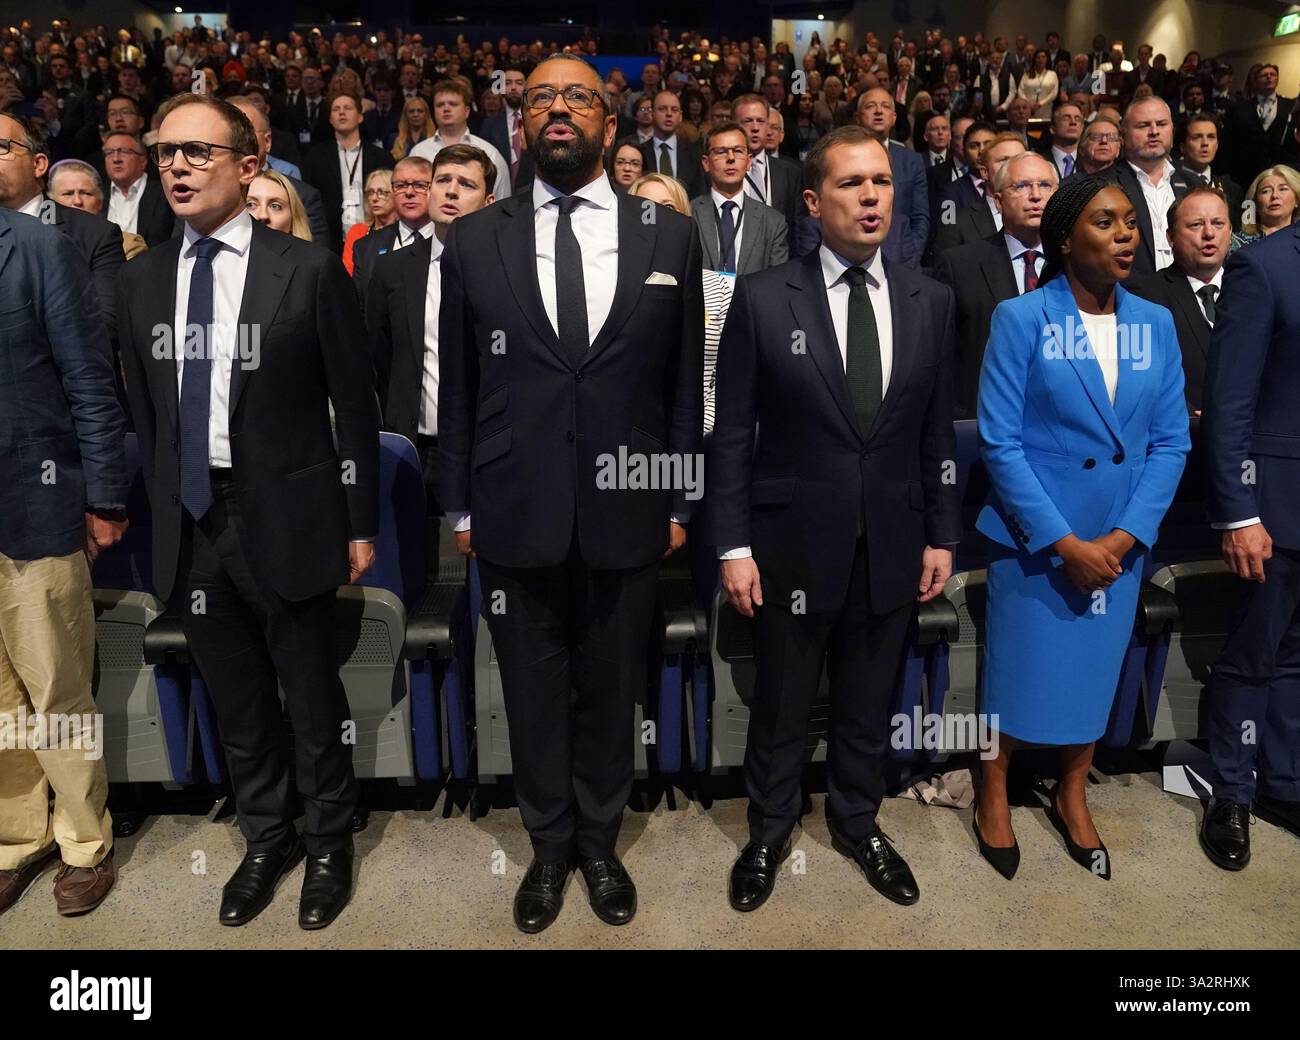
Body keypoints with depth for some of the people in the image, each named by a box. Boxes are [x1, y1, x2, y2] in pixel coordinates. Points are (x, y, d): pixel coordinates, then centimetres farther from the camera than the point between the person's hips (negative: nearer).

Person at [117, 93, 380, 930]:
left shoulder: (309, 269, -7)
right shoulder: (142, 280, 7)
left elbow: (356, 403, -5)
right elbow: (145, 410, 10)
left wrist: (361, 524, -5)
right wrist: (161, 509, 8)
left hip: (285, 519, -4)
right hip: (190, 524, 4)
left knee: (313, 701, 11)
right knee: (237, 705, 18)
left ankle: (330, 842, 34)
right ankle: (267, 838, 39)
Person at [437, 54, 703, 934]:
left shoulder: (671, 235, 2)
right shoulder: (475, 241, 3)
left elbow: (686, 381, 3)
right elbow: (457, 385, 5)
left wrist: (680, 501, 3)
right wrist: (459, 504, 4)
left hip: (625, 512, 0)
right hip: (514, 514, 1)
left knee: (612, 688, 14)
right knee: (534, 690, 14)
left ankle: (600, 845, 37)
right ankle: (550, 848, 35)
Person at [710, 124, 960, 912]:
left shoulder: (931, 303, 2)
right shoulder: (763, 298, -7)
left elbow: (937, 433, 6)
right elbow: (732, 433, -6)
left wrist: (942, 536, 5)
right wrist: (733, 546, -9)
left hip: (892, 547, 3)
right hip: (793, 543, -2)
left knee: (870, 706, 18)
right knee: (781, 706, 14)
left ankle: (858, 824, 41)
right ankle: (770, 833, 37)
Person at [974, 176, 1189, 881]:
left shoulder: (1156, 324, 1)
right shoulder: (1021, 319, -11)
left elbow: (1170, 442, 2)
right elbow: (998, 441, -15)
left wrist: (1123, 538, -10)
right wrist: (1064, 544, -17)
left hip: (1119, 545, 4)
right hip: (1033, 542, -4)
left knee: (1095, 673, 17)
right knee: (1016, 671, 9)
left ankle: (1072, 796, 40)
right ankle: (993, 794, 34)